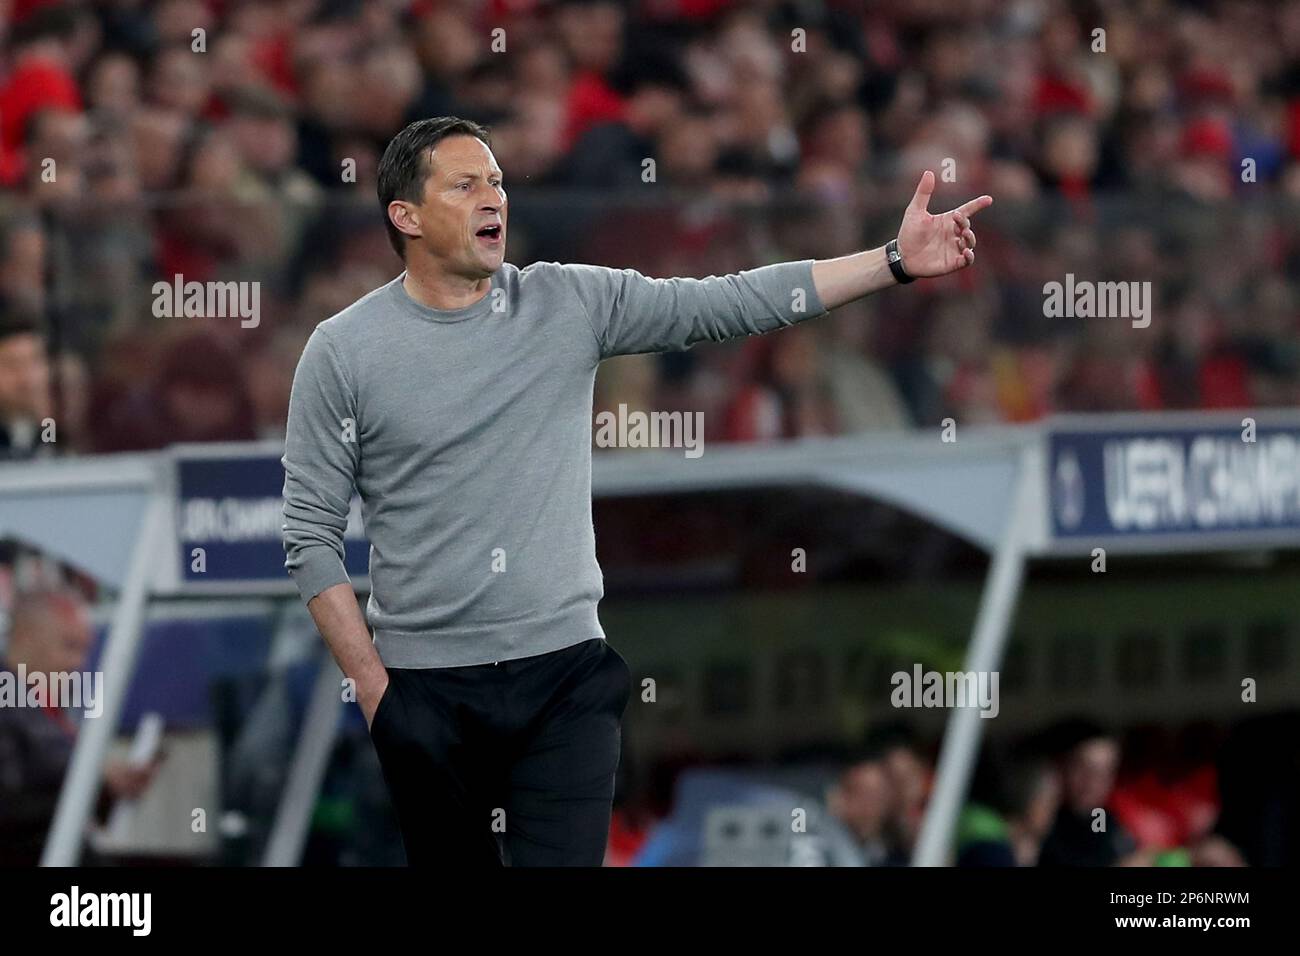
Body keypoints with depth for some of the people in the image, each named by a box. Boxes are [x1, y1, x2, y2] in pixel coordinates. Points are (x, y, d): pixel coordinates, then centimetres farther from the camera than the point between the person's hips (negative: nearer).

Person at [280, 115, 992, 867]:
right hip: (429, 690, -1)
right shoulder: (344, 351, -3)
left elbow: (732, 304, -3)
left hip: (567, 672, 1)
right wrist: (374, 689, -5)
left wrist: (896, 263, -11)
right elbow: (311, 536, -1)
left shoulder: (572, 304, 2)